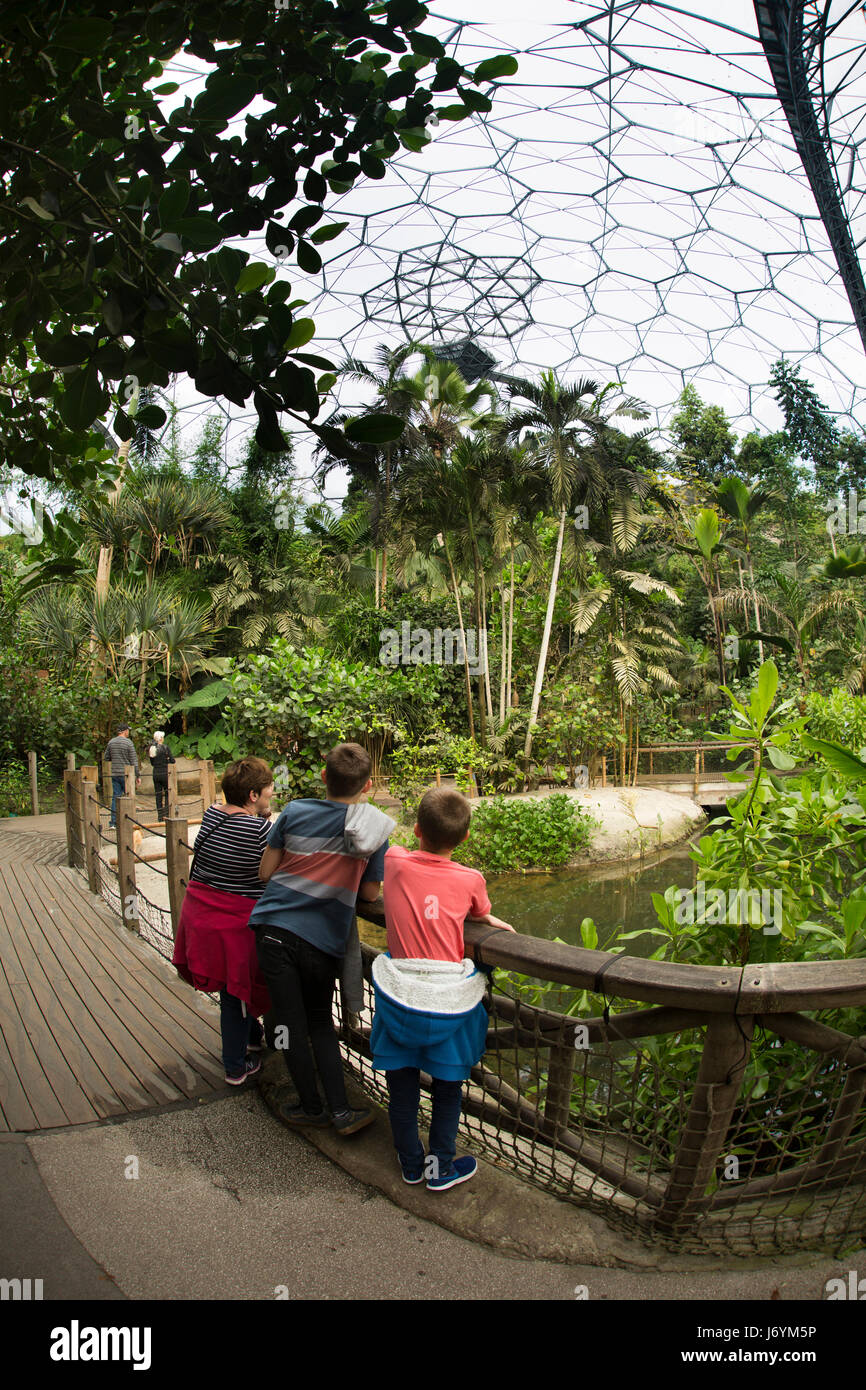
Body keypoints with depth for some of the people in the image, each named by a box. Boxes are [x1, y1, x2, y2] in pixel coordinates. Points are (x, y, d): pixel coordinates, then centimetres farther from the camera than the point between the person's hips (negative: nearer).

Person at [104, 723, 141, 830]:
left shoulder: (111, 742, 7)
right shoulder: (128, 742, -9)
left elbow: (106, 758, 11)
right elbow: (134, 760, -9)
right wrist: (138, 776, -5)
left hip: (115, 774, 5)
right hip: (126, 774, -5)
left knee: (115, 797, 6)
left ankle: (113, 823, 3)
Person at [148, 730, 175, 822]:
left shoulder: (151, 748, 4)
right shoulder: (165, 747, -11)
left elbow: (152, 763, 12)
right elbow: (172, 760, -8)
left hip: (155, 773, 5)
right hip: (164, 773, -5)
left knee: (158, 795, 9)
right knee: (168, 794, 6)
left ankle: (160, 816, 11)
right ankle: (166, 814, 0)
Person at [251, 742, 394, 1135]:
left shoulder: (295, 812, -6)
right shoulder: (376, 830, -4)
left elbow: (266, 870, 2)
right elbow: (370, 893, 3)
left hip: (277, 928, -2)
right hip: (326, 939, 2)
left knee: (291, 1021, 9)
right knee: (320, 1021, 19)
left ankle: (311, 1106, 21)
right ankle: (340, 1111, 15)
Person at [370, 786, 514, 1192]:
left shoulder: (395, 861, -7)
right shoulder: (471, 880, -11)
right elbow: (480, 915, 8)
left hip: (401, 993, 1)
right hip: (448, 998, -1)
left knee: (401, 1081, 19)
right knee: (448, 1083, 20)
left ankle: (410, 1162, 34)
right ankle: (441, 1166, 28)